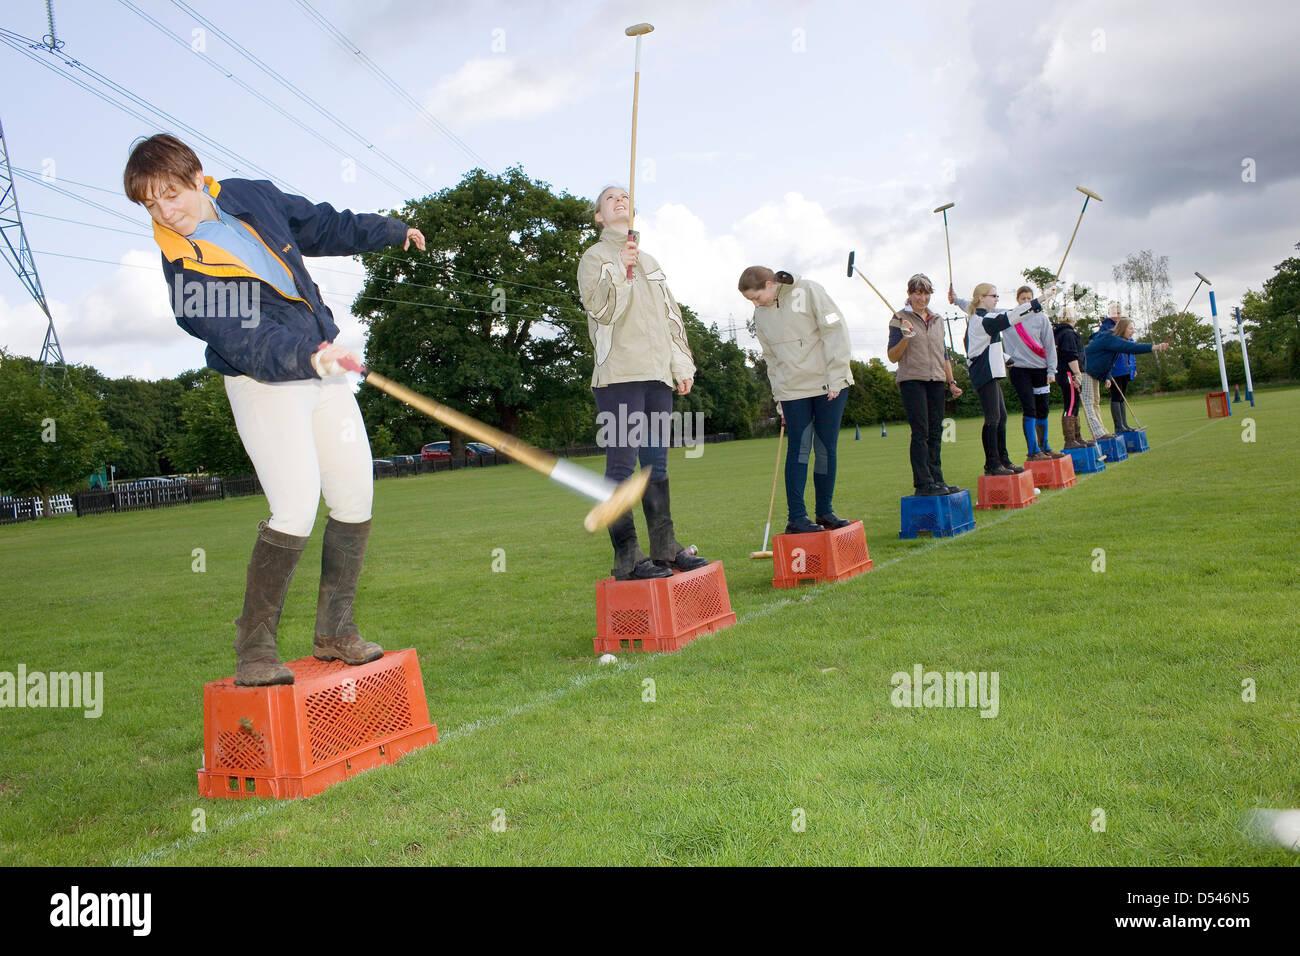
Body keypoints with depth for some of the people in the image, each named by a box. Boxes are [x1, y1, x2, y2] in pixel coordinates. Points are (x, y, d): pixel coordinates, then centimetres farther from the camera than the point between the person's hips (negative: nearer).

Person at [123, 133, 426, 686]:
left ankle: (334, 631, 18)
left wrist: (390, 231, 25)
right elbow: (243, 339, -27)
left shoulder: (252, 196, 1)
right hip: (265, 382, -6)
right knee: (296, 506, -20)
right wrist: (305, 358, -43)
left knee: (355, 497, 3)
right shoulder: (184, 268, -16)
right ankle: (253, 649, -5)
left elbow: (322, 227, 17)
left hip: (324, 367, 6)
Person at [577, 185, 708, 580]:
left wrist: (683, 366, 19)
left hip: (657, 375, 7)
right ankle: (627, 558, -9)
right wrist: (620, 270, -21)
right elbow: (598, 307, -10)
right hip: (619, 374, -7)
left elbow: (672, 316, 25)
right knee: (622, 464, -10)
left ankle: (665, 549, 13)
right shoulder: (594, 257, 6)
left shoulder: (650, 262, 26)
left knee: (657, 465, 9)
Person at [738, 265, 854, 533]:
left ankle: (825, 512, 13)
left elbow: (835, 332, -7)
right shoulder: (760, 314, 8)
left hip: (829, 385, -2)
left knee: (826, 448, 2)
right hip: (792, 390, 2)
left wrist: (836, 378, -11)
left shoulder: (808, 291, -5)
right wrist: (778, 397, 9)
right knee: (799, 449, -6)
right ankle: (796, 517, -5)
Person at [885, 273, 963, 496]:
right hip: (912, 380, -6)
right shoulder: (900, 319, 1)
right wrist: (905, 337, -19)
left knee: (936, 432, 6)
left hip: (936, 380, 6)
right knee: (920, 432, -10)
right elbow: (892, 356, -3)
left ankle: (936, 479, 11)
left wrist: (951, 382, 19)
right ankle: (923, 482, -8)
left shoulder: (937, 320, 18)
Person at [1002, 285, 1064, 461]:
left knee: (1042, 409, 9)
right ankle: (1033, 451, -6)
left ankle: (1044, 446, 22)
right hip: (1019, 368, -2)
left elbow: (1050, 345, 7)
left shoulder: (1041, 318, 6)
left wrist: (1051, 370, 2)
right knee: (1029, 408, -9)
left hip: (1040, 368, 3)